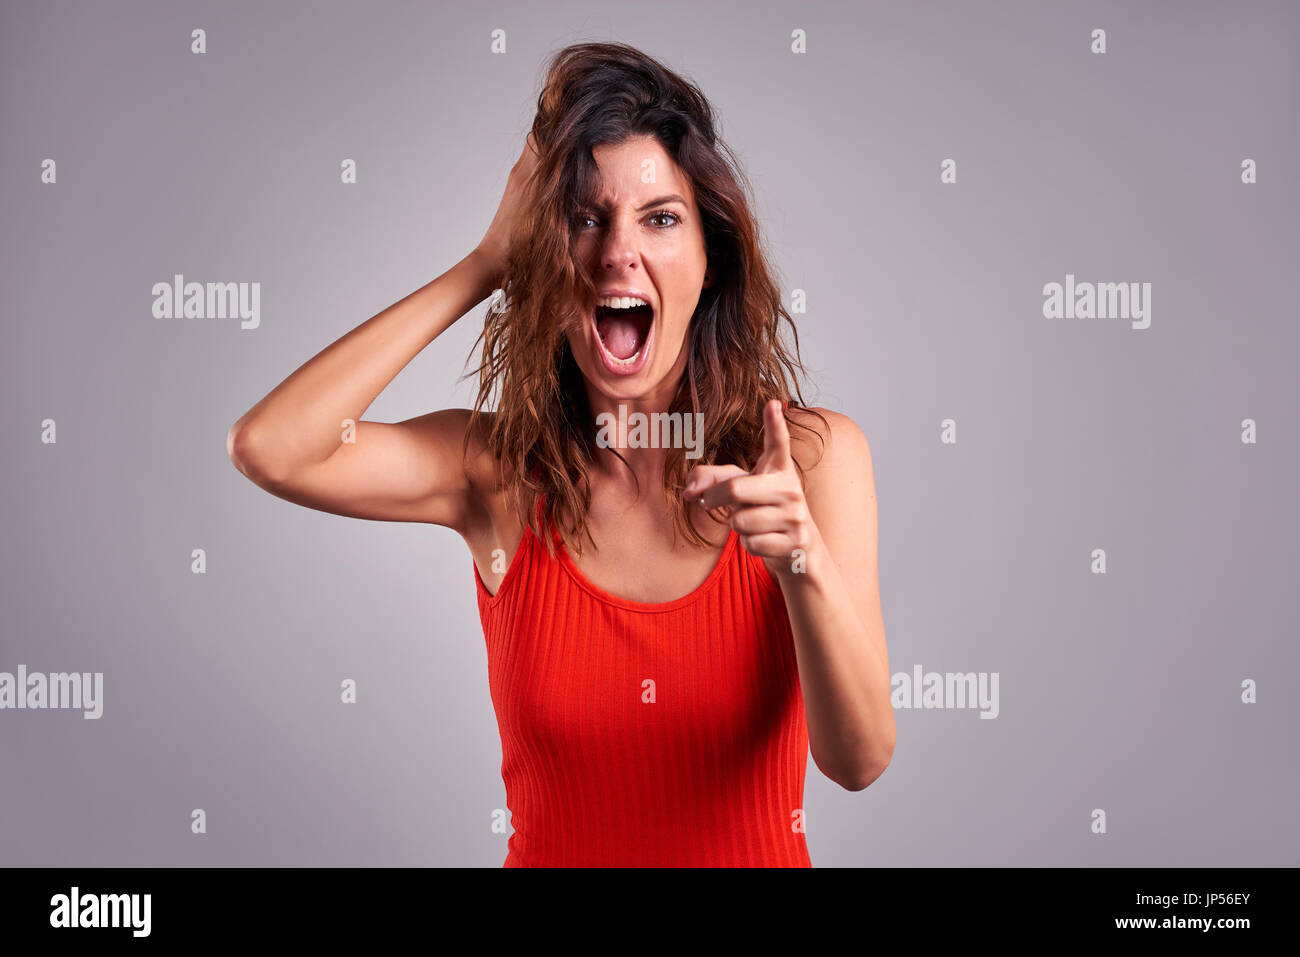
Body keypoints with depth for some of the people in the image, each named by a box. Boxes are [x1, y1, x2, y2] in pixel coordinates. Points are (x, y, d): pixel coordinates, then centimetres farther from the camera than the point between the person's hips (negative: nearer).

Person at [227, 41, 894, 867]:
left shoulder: (812, 454, -7)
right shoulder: (498, 469, -5)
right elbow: (268, 448, -19)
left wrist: (805, 565, -29)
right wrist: (482, 266, -14)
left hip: (761, 850, 0)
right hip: (554, 851, 1)